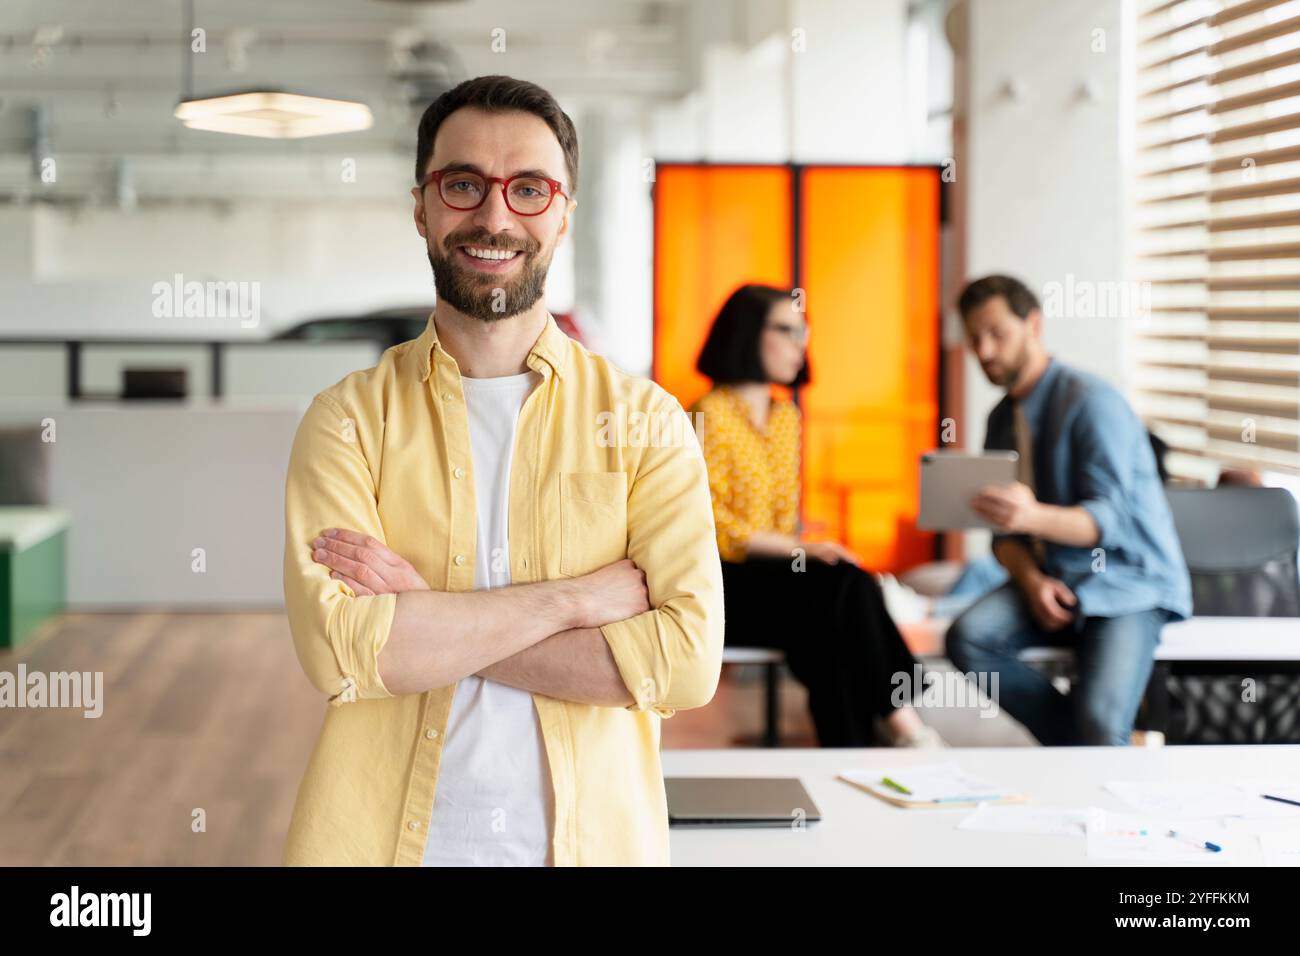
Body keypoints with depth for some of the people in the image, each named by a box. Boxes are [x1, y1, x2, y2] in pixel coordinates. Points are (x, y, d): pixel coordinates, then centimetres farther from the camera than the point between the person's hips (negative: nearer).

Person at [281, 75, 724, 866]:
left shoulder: (646, 418, -3)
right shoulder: (349, 418, -2)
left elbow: (688, 660, -14)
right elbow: (338, 645, -16)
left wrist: (425, 619, -16)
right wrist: (575, 597, -15)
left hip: (592, 837, 0)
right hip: (381, 837, 0)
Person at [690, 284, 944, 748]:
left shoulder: (787, 415, 14)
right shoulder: (709, 414, -9)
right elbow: (711, 524, -15)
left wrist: (798, 550, -5)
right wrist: (801, 550, -21)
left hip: (770, 572, 6)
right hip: (721, 583, -6)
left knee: (825, 627, -27)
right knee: (842, 583, -28)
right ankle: (896, 715, -21)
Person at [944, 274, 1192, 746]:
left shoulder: (1091, 401, -14)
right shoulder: (1002, 418, 9)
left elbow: (1108, 519, -23)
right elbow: (1004, 532, 10)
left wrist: (1032, 516, -43)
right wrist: (1031, 582, -12)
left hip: (1128, 585, -6)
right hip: (1051, 579, 7)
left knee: (1099, 721, -30)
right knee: (967, 636, -23)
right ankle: (1073, 743, -8)